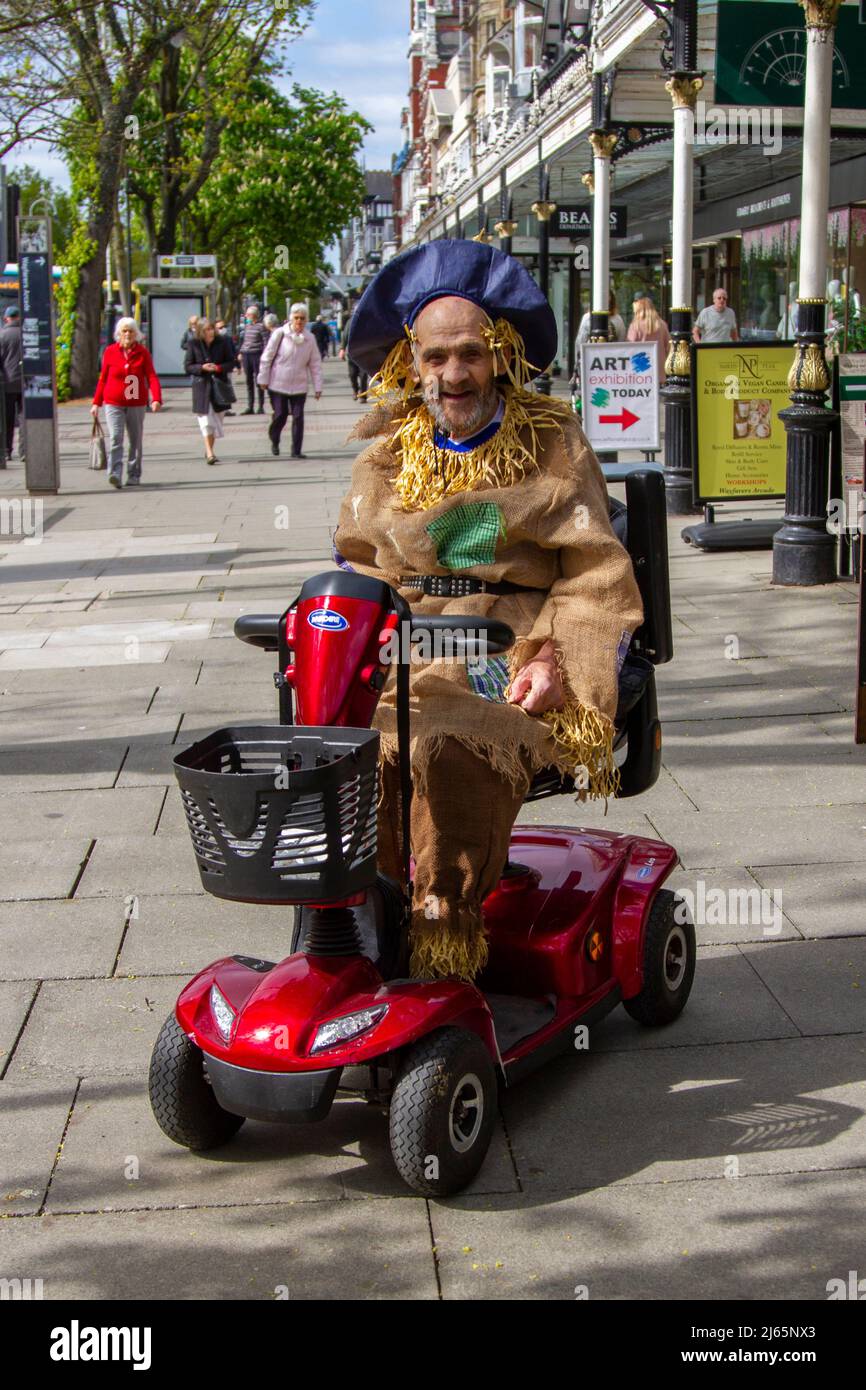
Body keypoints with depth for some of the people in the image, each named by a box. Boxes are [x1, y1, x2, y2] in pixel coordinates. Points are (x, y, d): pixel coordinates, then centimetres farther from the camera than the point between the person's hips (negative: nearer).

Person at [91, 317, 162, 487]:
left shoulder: (143, 352, 0)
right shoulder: (110, 351, 2)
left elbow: (152, 376, -8)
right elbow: (103, 378, 8)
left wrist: (156, 399, -23)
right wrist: (96, 403, 7)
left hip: (137, 404, 1)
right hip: (113, 404, -1)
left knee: (136, 440, 9)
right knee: (115, 438, -15)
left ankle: (134, 476, 20)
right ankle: (115, 474, -23)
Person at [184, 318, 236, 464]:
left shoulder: (222, 342, 1)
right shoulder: (194, 344, -3)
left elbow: (231, 362, 5)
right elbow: (187, 367, -1)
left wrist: (218, 367, -14)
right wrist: (202, 367, -17)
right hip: (201, 386, -2)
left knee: (216, 419, 9)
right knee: (206, 421, -9)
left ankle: (208, 450, 26)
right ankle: (210, 453, -10)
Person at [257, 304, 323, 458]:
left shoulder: (309, 338, 1)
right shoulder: (280, 334, -7)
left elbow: (315, 363, 5)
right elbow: (267, 357, -1)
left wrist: (318, 386, 2)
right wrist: (263, 379, -1)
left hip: (299, 385, 2)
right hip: (278, 383, -2)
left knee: (298, 417, -3)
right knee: (280, 415, 2)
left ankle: (296, 450, 5)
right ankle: (274, 441, 29)